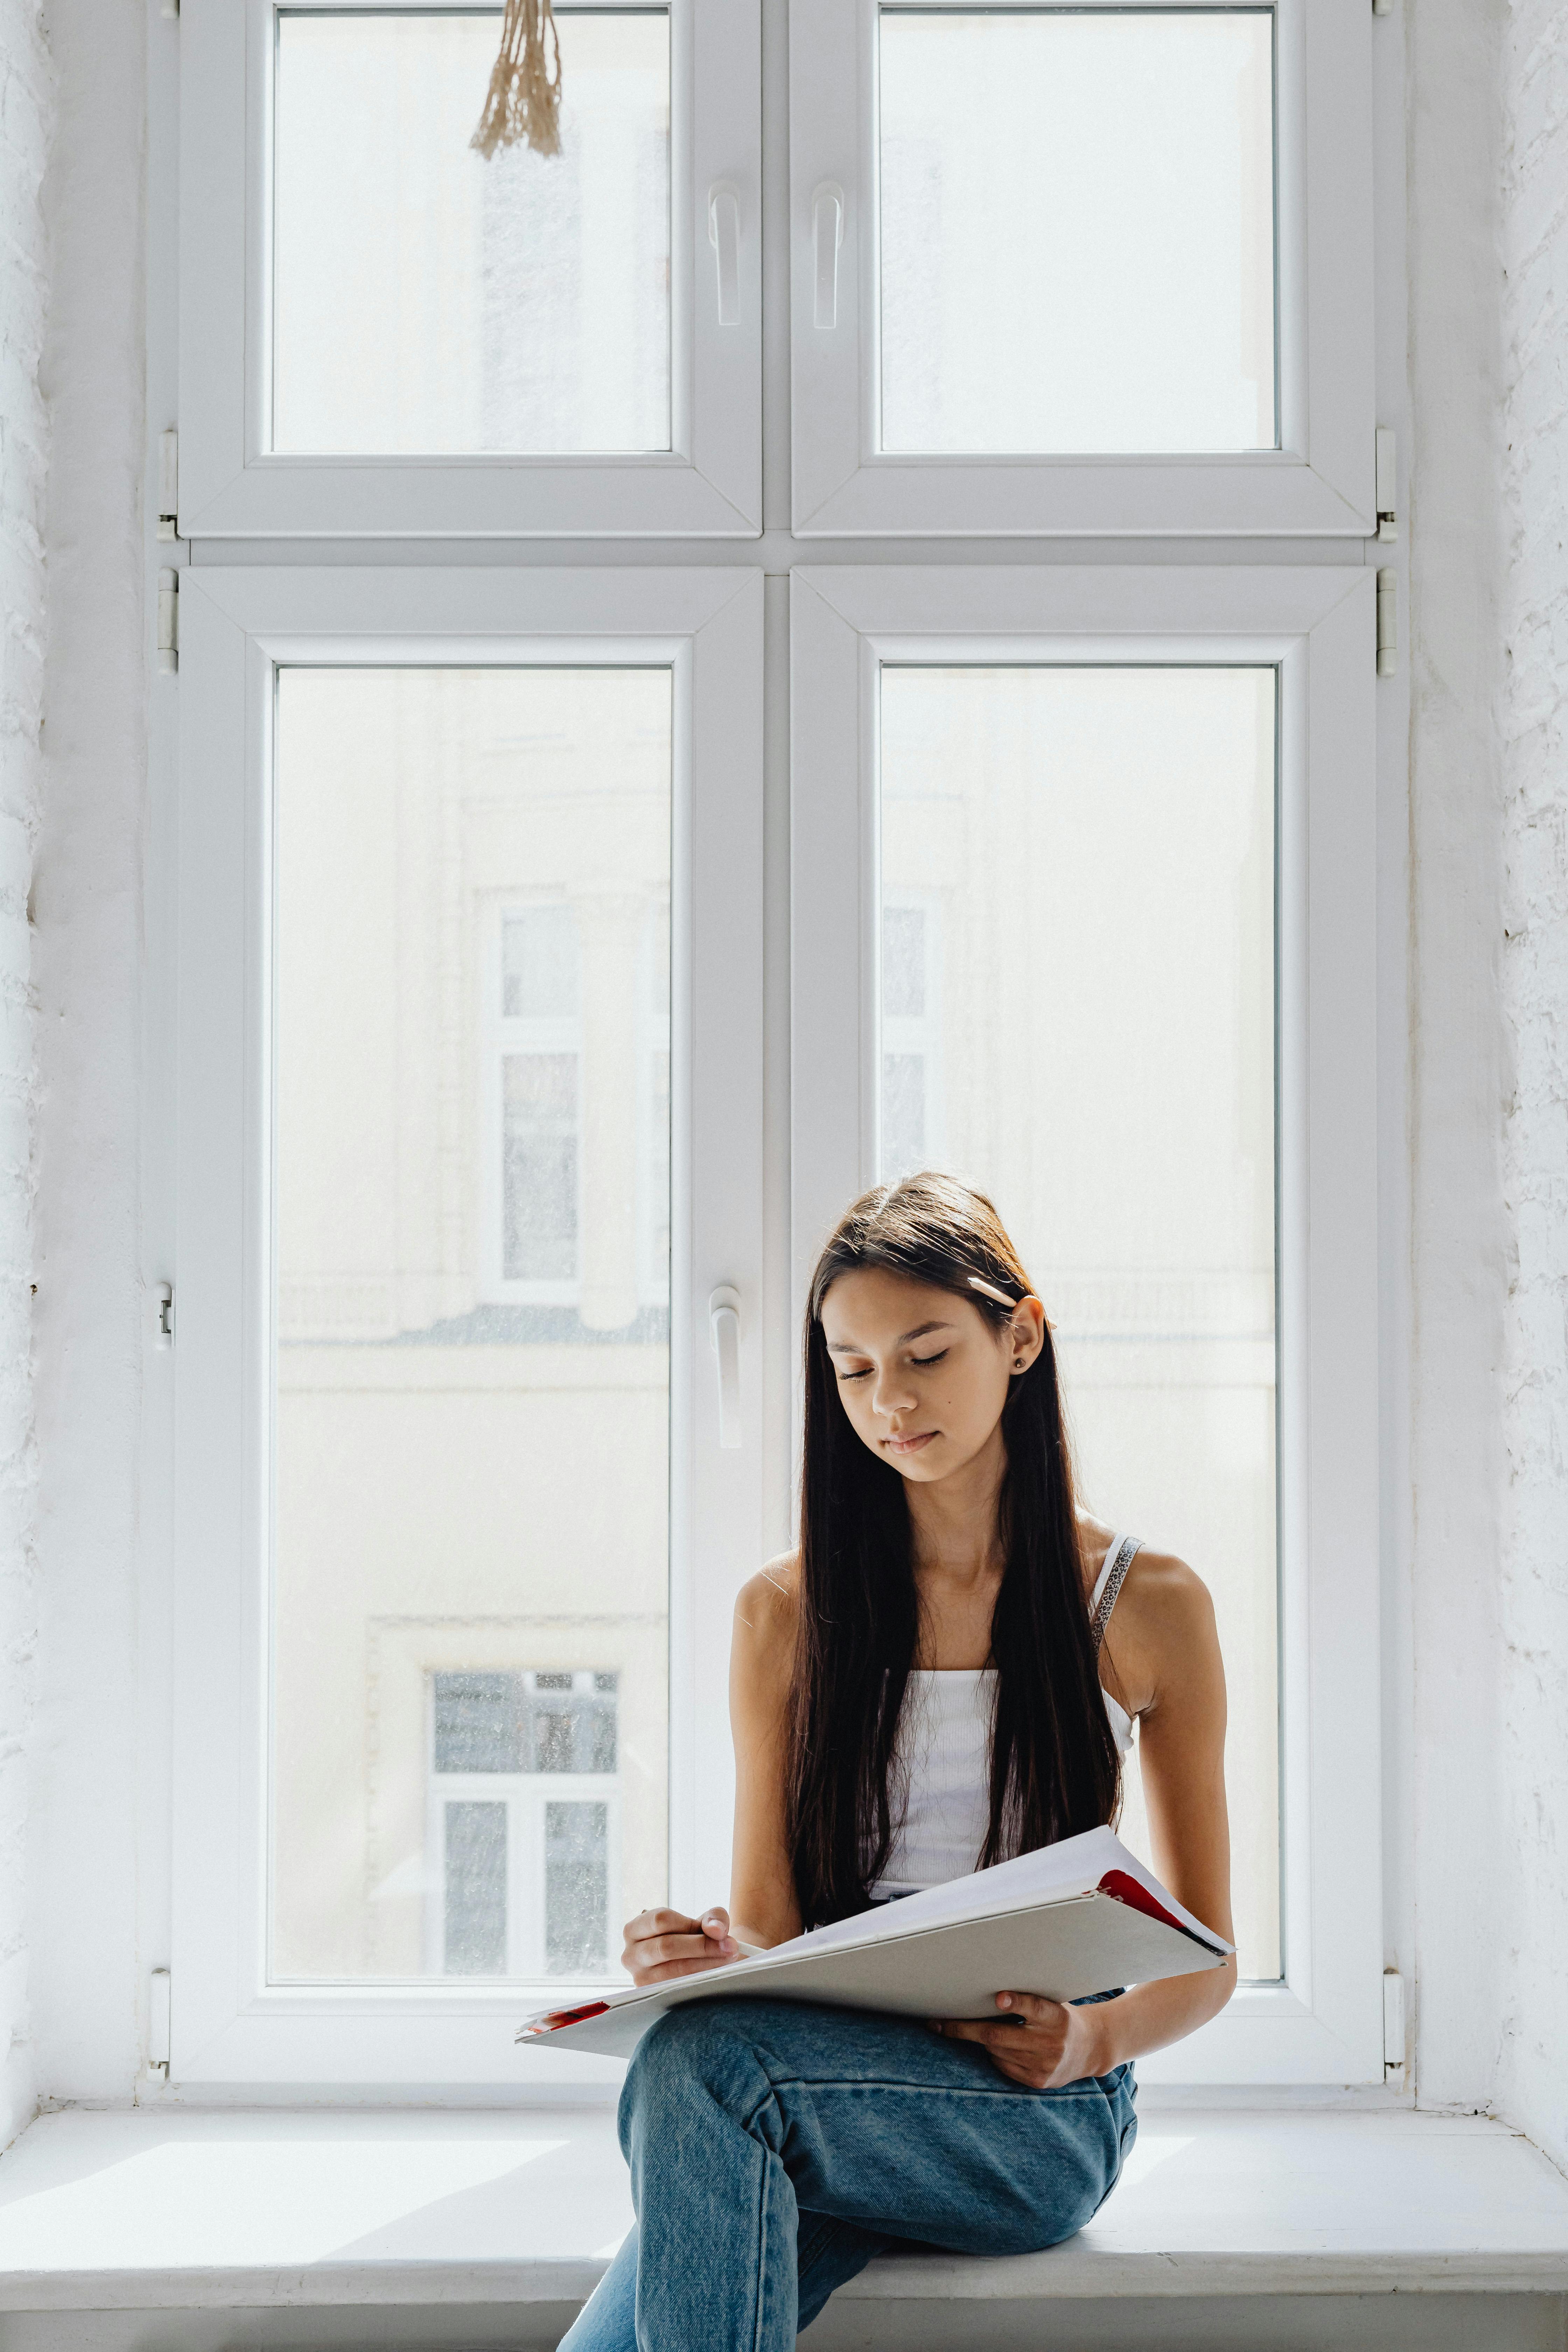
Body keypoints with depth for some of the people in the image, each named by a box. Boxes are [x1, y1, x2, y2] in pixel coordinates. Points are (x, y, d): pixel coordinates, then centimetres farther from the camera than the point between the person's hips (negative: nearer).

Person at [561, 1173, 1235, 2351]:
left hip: (1038, 2119, -2)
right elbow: (768, 1923, 9)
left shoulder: (1147, 1605, 6)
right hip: (828, 2089, 2)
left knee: (697, 2065, -31)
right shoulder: (789, 1613, 12)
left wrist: (1097, 2039, -12)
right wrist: (711, 1955, -15)